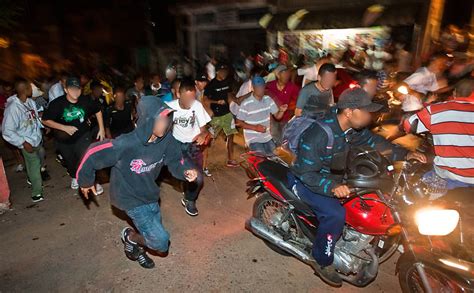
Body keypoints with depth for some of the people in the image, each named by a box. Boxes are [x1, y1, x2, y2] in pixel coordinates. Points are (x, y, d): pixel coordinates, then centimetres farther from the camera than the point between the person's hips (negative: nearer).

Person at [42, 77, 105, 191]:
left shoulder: (85, 101, -15)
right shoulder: (57, 103, -18)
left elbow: (98, 111, 3)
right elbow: (45, 120, -13)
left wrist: (101, 129, 0)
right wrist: (65, 127, -24)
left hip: (83, 136, -1)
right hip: (64, 140, 1)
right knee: (70, 162, 19)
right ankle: (74, 177, 50)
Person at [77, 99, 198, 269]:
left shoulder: (166, 140, -19)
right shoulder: (126, 144, -33)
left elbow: (175, 159, -2)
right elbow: (93, 154, -20)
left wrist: (185, 171, -23)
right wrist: (85, 180, -4)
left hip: (150, 194, 6)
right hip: (130, 198, -6)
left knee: (151, 234, 24)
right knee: (161, 242, -8)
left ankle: (136, 248, 56)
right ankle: (130, 236, 20)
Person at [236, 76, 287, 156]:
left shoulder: (268, 99, -1)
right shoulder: (246, 104, -17)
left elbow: (277, 116, 2)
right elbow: (239, 122, -11)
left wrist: (282, 111, -21)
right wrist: (255, 127, -20)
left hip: (267, 138, 5)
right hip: (253, 139, -5)